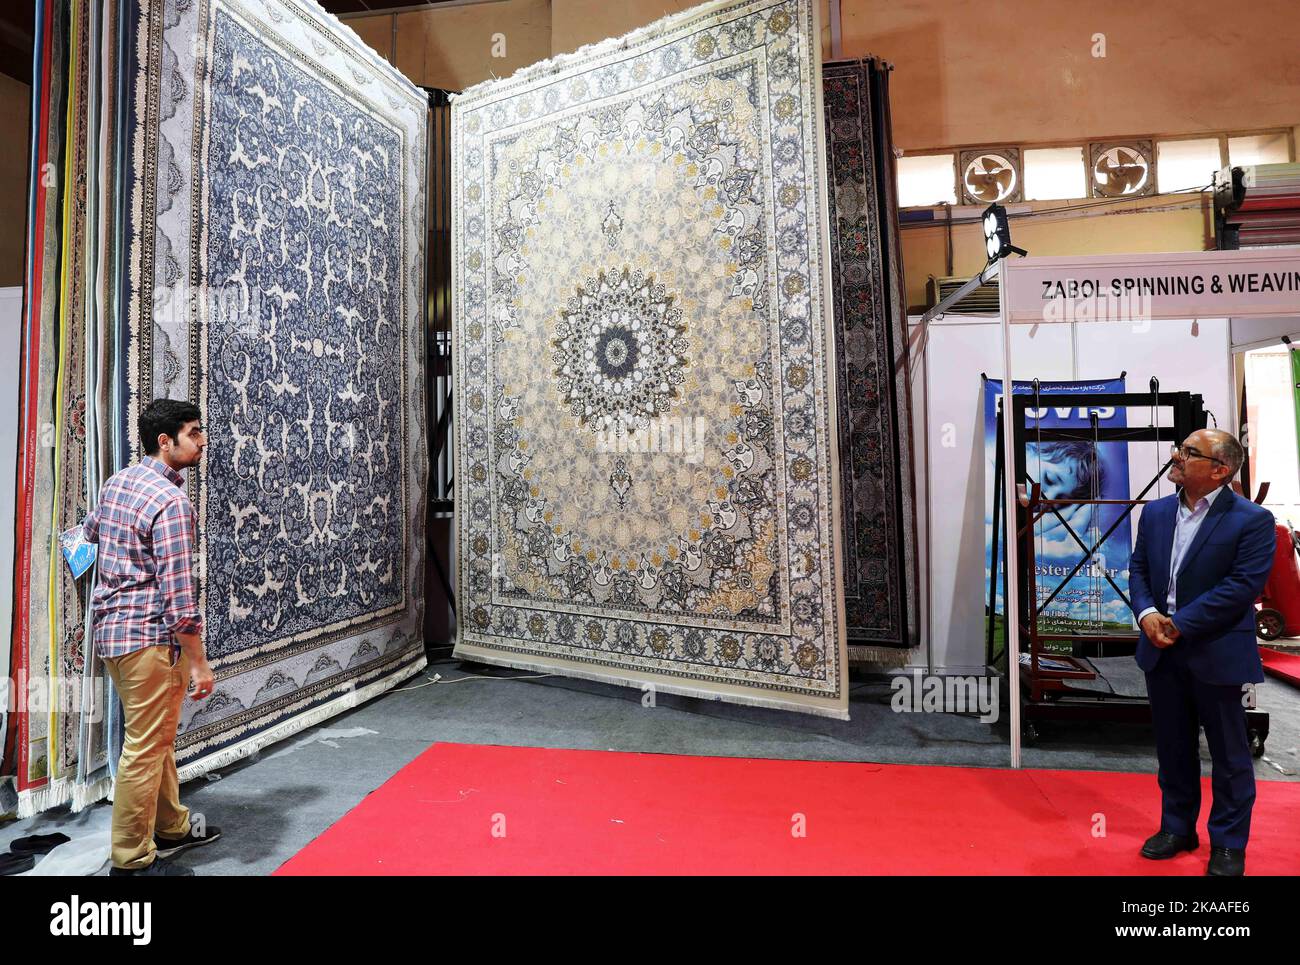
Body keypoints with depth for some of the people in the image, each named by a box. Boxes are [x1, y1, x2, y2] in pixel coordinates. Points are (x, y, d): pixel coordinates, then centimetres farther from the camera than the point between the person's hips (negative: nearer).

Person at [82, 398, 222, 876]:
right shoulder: (171, 500, -20)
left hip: (112, 628, 10)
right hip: (149, 635, -10)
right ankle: (132, 860, 16)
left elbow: (89, 529, 28)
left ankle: (170, 828, 35)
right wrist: (198, 660, -16)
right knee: (145, 748, 3)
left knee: (157, 738, 21)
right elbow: (177, 592, -22)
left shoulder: (118, 482, 8)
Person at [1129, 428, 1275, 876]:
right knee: (1173, 748, 17)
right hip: (1162, 653, 5)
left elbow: (1242, 586, -18)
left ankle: (1228, 844, 27)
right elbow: (1138, 568, 9)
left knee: (1229, 755, 11)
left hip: (1218, 655, -5)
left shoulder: (1252, 520, -11)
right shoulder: (1155, 512, 6)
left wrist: (1180, 625, -20)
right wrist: (1147, 613, -9)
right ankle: (1178, 827, 33)